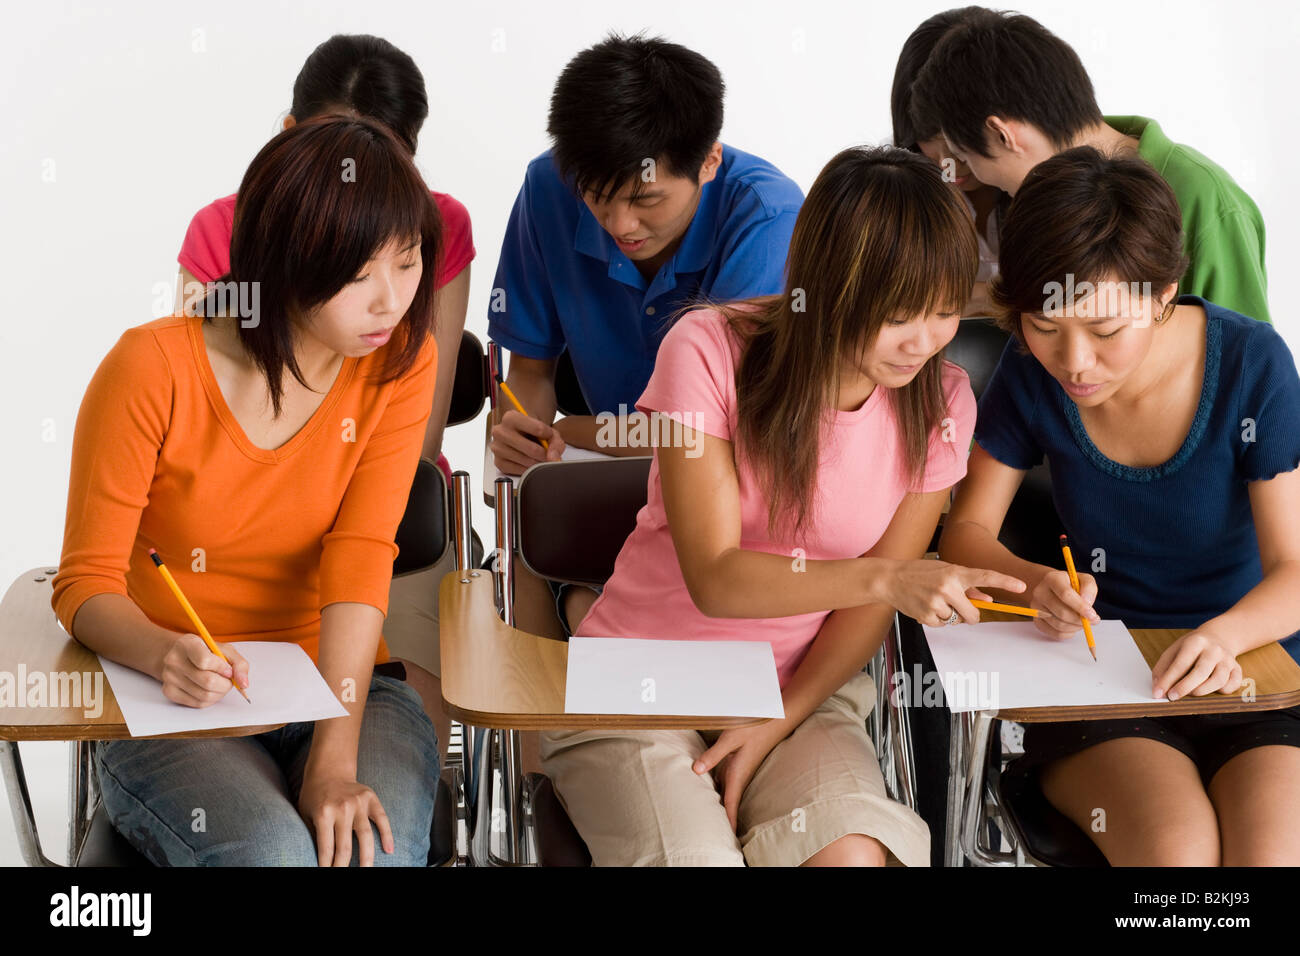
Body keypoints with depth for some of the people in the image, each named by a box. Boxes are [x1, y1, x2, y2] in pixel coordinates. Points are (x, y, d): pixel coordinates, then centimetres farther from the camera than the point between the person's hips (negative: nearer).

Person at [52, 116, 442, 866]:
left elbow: (361, 561, -14)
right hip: (178, 709, -1)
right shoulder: (153, 368, -13)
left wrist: (335, 759, -26)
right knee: (274, 854, -30)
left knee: (377, 851, -29)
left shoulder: (402, 360, -5)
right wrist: (166, 654, -32)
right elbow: (85, 586, -8)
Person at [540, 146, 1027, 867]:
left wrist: (777, 725, -14)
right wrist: (883, 577, -35)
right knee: (695, 856, -30)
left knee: (850, 854, -28)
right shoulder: (709, 352, -17)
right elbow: (716, 577, -21)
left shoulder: (940, 401, -6)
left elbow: (874, 604, 0)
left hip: (801, 690, 3)